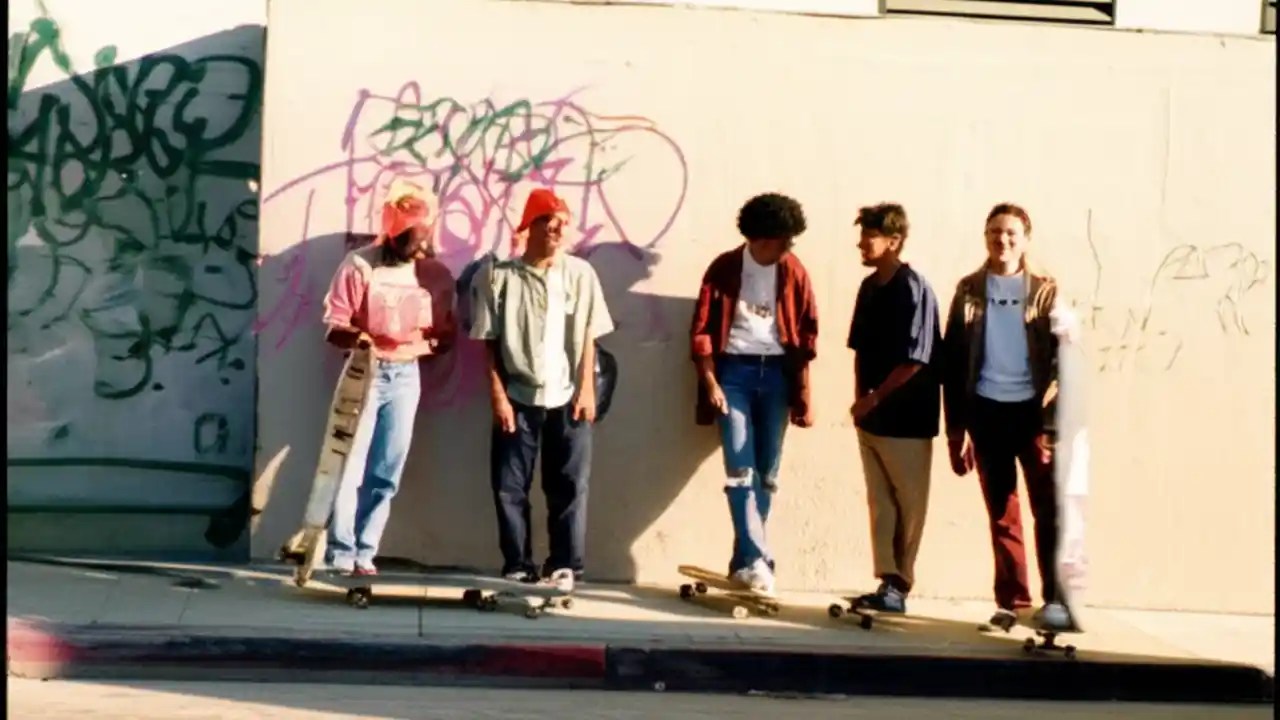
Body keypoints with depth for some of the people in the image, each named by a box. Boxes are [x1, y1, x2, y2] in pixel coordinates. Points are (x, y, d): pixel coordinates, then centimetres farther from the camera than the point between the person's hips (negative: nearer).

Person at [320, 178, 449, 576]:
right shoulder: (360, 265, -8)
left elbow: (443, 332, 7)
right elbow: (333, 326, -9)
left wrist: (427, 342, -15)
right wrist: (354, 336, -30)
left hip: (405, 376, 4)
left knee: (386, 472, 5)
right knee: (351, 467, -5)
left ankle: (365, 553, 12)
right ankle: (341, 552, 0)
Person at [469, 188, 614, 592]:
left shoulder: (580, 273, 2)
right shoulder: (500, 276, -3)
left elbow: (588, 338, 5)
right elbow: (489, 343, -1)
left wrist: (587, 389, -1)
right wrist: (498, 395, -6)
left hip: (567, 398, 1)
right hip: (518, 398, -1)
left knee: (570, 485, 2)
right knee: (510, 486, 2)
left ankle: (565, 565, 11)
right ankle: (518, 565, 13)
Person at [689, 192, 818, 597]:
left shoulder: (794, 272, 3)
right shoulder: (725, 268, -3)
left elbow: (807, 330, 7)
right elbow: (702, 330, -3)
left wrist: (800, 389, 2)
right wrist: (710, 382, -10)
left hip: (776, 372, 3)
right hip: (734, 370, -2)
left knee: (767, 473, 4)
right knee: (740, 470, -11)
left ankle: (744, 562, 12)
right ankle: (757, 560, -14)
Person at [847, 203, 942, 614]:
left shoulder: (914, 289, -12)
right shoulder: (869, 287, 9)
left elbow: (914, 360, -16)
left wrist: (873, 399, -13)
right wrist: (859, 400, 4)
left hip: (905, 418, -7)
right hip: (871, 416, 7)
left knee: (909, 504, 4)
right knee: (880, 502, 9)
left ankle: (900, 585, 11)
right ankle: (887, 581, 16)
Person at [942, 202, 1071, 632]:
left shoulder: (1045, 291, 2)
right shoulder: (970, 291, 6)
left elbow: (1061, 359, -1)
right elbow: (953, 361, 4)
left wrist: (1053, 423, -10)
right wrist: (956, 427, -1)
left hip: (1032, 411, -1)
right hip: (986, 411, 2)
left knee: (1047, 509, -3)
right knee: (1002, 513, 6)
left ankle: (1054, 598, 1)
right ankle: (1011, 600, 11)